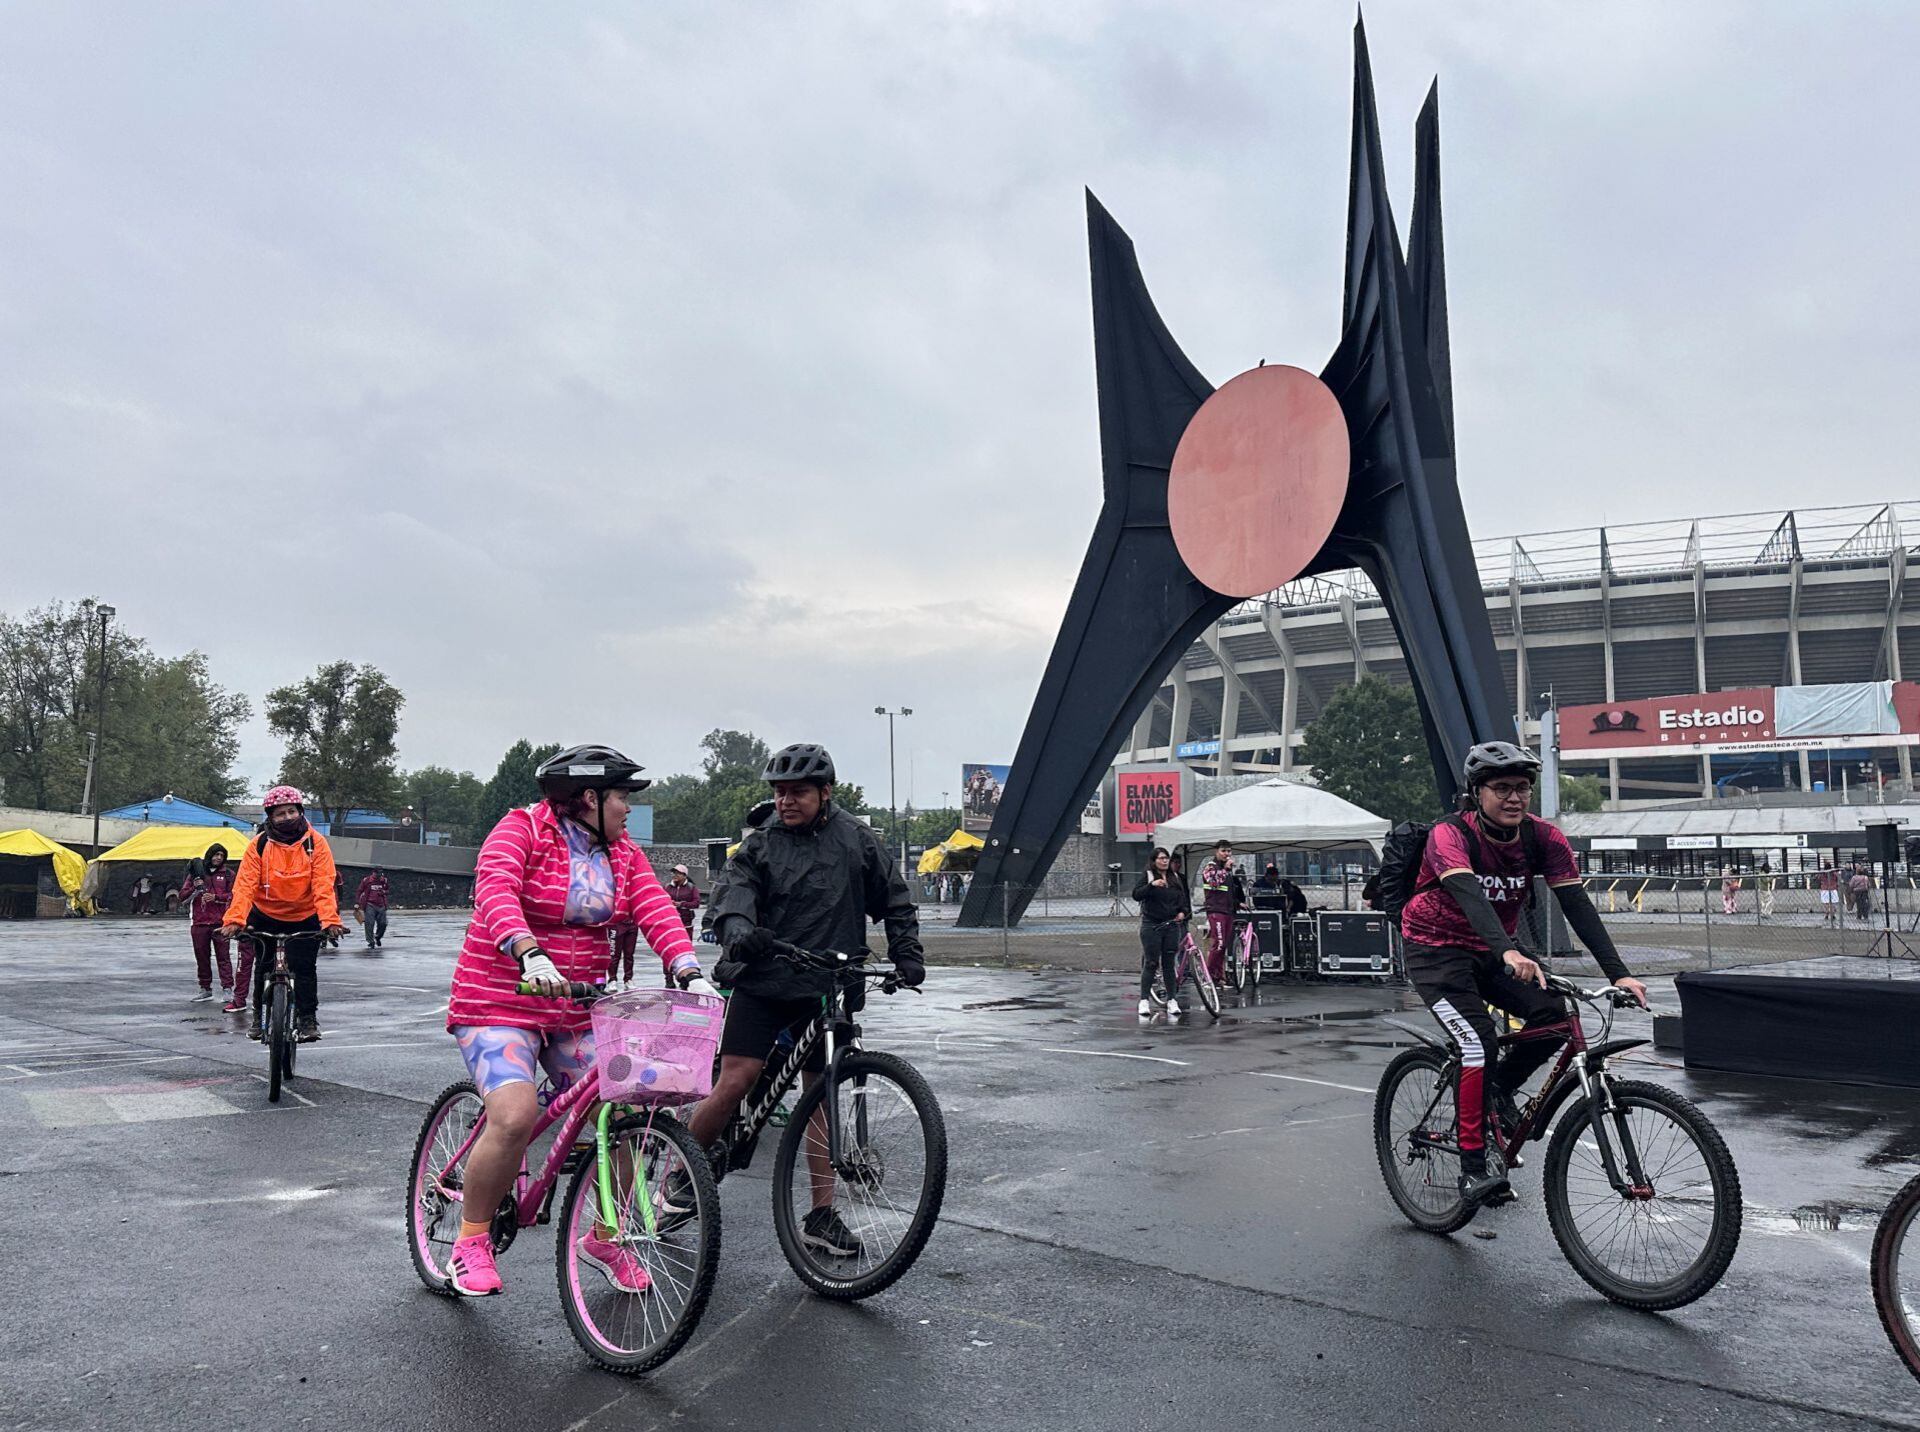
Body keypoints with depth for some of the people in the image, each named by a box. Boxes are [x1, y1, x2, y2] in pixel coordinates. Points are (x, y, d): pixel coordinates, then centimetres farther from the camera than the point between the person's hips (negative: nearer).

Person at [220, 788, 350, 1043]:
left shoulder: (316, 843, -13)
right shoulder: (259, 845, -11)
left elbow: (324, 885, -20)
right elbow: (245, 885, -19)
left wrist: (330, 920, -33)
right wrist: (234, 919, -33)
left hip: (305, 918, -1)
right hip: (266, 917, 1)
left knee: (304, 967, -7)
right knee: (263, 967, 5)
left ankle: (308, 1019, 6)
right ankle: (260, 1017, 24)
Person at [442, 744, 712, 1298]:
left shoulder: (622, 852, 8)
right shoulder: (521, 830, -9)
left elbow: (654, 907, -5)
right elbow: (496, 892, -26)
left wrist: (689, 971, -22)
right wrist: (530, 955, -44)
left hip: (577, 1010, 6)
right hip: (500, 1002, -5)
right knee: (516, 1117, -23)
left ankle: (603, 1237, 20)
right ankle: (470, 1243, 1)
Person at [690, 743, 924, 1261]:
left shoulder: (857, 840, 7)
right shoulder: (761, 845, 3)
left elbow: (895, 900, 13)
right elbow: (733, 891, -12)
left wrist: (907, 954, 2)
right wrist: (739, 930, -34)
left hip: (827, 991, 1)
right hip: (763, 984, -1)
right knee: (734, 1083, -10)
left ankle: (821, 1214, 14)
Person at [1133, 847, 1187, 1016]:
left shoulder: (1175, 878, 14)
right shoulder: (1147, 875, -1)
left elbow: (1183, 899, 23)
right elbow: (1136, 895, -13)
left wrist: (1183, 912, 4)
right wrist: (1152, 884, -28)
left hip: (1172, 926, 4)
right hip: (1151, 926, -4)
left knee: (1169, 963, 5)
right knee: (1150, 963, -4)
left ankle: (1172, 1000, 10)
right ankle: (1144, 1000, 1)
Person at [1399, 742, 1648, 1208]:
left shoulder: (1543, 837, -11)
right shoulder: (1451, 835, -25)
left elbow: (1577, 904, -18)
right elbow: (1468, 894, -42)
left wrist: (1618, 972, -29)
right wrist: (1509, 953, -59)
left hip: (1491, 953, 5)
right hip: (1436, 949, -5)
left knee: (1554, 1016, -18)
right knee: (1479, 1042, -22)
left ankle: (1499, 1088, 10)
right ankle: (1473, 1170, -13)